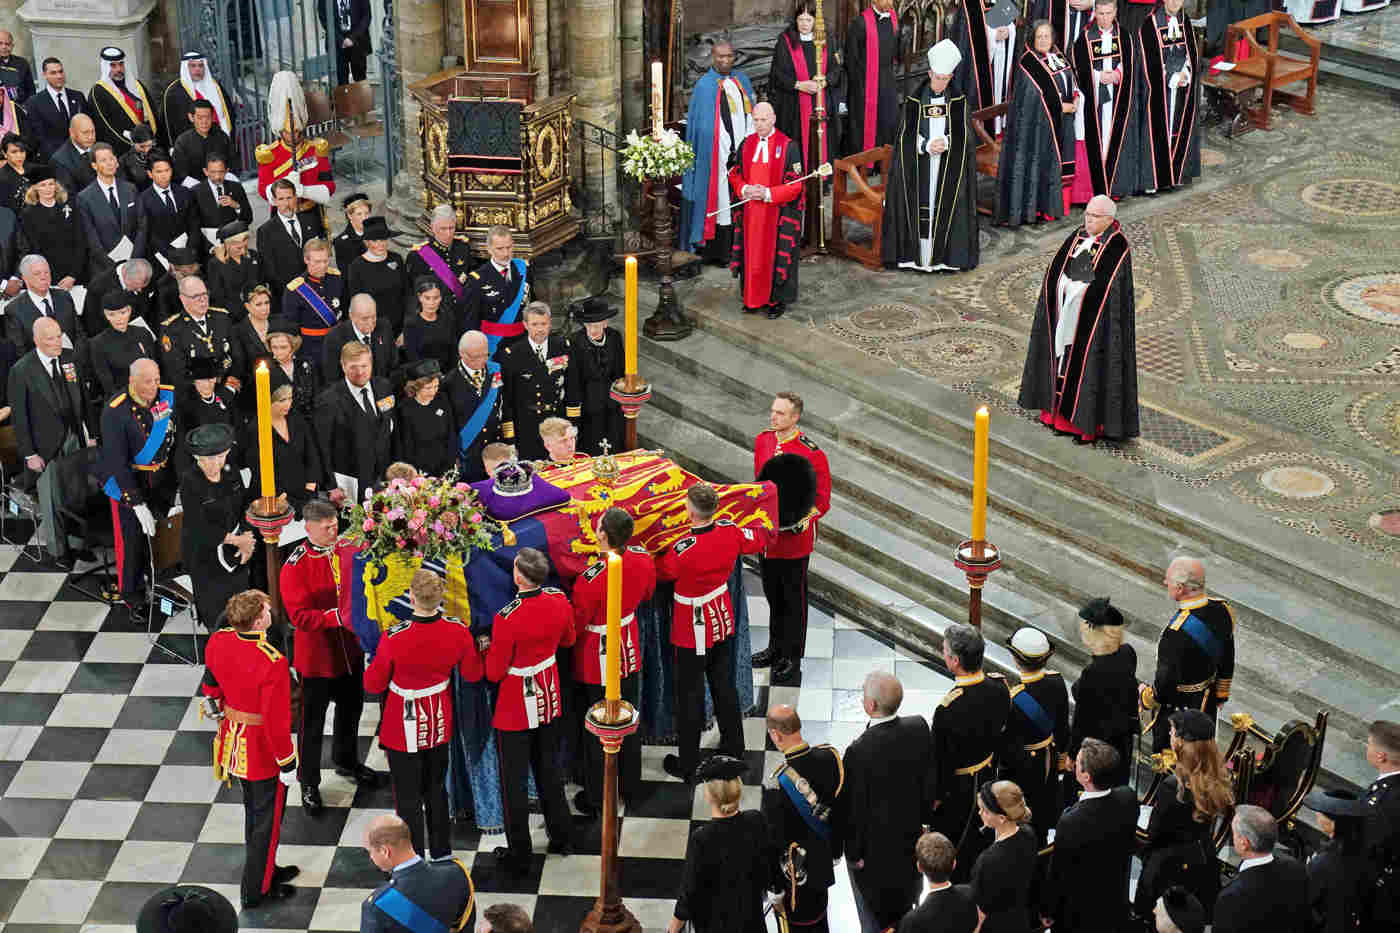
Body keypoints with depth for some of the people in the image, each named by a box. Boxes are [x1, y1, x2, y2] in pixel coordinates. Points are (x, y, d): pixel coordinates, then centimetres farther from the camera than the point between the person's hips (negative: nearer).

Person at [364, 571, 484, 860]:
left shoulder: (394, 637, -28)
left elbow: (374, 685, -14)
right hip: (439, 724, 4)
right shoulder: (458, 630, -17)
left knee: (408, 799, 11)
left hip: (405, 728, -4)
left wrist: (373, 666, 6)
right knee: (436, 788, 25)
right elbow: (473, 674, 1)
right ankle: (441, 851, 38)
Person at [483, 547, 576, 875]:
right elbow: (568, 640, 9)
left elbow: (494, 673, -19)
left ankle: (518, 856, 20)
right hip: (549, 701, 5)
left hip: (516, 710, -5)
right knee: (549, 770, 24)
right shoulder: (559, 601, -12)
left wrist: (490, 651, -1)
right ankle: (562, 837, 37)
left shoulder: (507, 618, -29)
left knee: (514, 782, 10)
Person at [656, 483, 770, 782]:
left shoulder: (682, 550, -31)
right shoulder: (730, 532, -14)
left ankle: (686, 765, 18)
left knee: (689, 696, 7)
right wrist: (764, 528, 31)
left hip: (694, 632, -6)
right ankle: (734, 747, 38)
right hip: (723, 622, 6)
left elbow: (659, 571, -11)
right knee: (724, 685, 23)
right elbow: (758, 539, 8)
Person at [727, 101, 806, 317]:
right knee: (752, 253, 8)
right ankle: (753, 298, 18)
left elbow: (796, 184, -10)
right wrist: (745, 190, -10)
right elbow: (735, 174, 11)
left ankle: (777, 299, 11)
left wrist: (767, 193, -19)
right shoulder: (747, 144, 6)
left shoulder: (788, 147, -8)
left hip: (777, 214, -4)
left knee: (776, 254, 1)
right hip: (750, 213, 4)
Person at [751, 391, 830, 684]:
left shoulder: (811, 453, -18)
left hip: (794, 539, -6)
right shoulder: (762, 440, 1)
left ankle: (792, 660, 19)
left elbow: (822, 500, -12)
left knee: (793, 599, 7)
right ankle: (776, 649, 36)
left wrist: (803, 521, -25)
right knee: (773, 595, 20)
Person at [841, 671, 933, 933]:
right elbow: (928, 777, -1)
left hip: (873, 846, -5)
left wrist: (854, 853, -7)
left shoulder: (859, 751, -33)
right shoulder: (918, 728, -17)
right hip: (911, 833, 5)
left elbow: (854, 808, -22)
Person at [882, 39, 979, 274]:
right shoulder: (913, 102, 2)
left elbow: (965, 136, 1)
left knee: (946, 208, -3)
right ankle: (917, 255, 0)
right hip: (918, 168, 0)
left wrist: (947, 142, -17)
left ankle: (944, 256, 2)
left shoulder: (958, 103, 4)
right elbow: (906, 137, -2)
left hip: (949, 169, 0)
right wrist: (927, 145, -17)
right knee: (920, 209, -4)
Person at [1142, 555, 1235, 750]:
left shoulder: (1178, 632, -35)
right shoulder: (1222, 609, -10)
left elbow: (1166, 681, -25)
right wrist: (1221, 694, 21)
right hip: (1209, 705, 7)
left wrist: (1146, 698, -5)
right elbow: (1228, 660, 6)